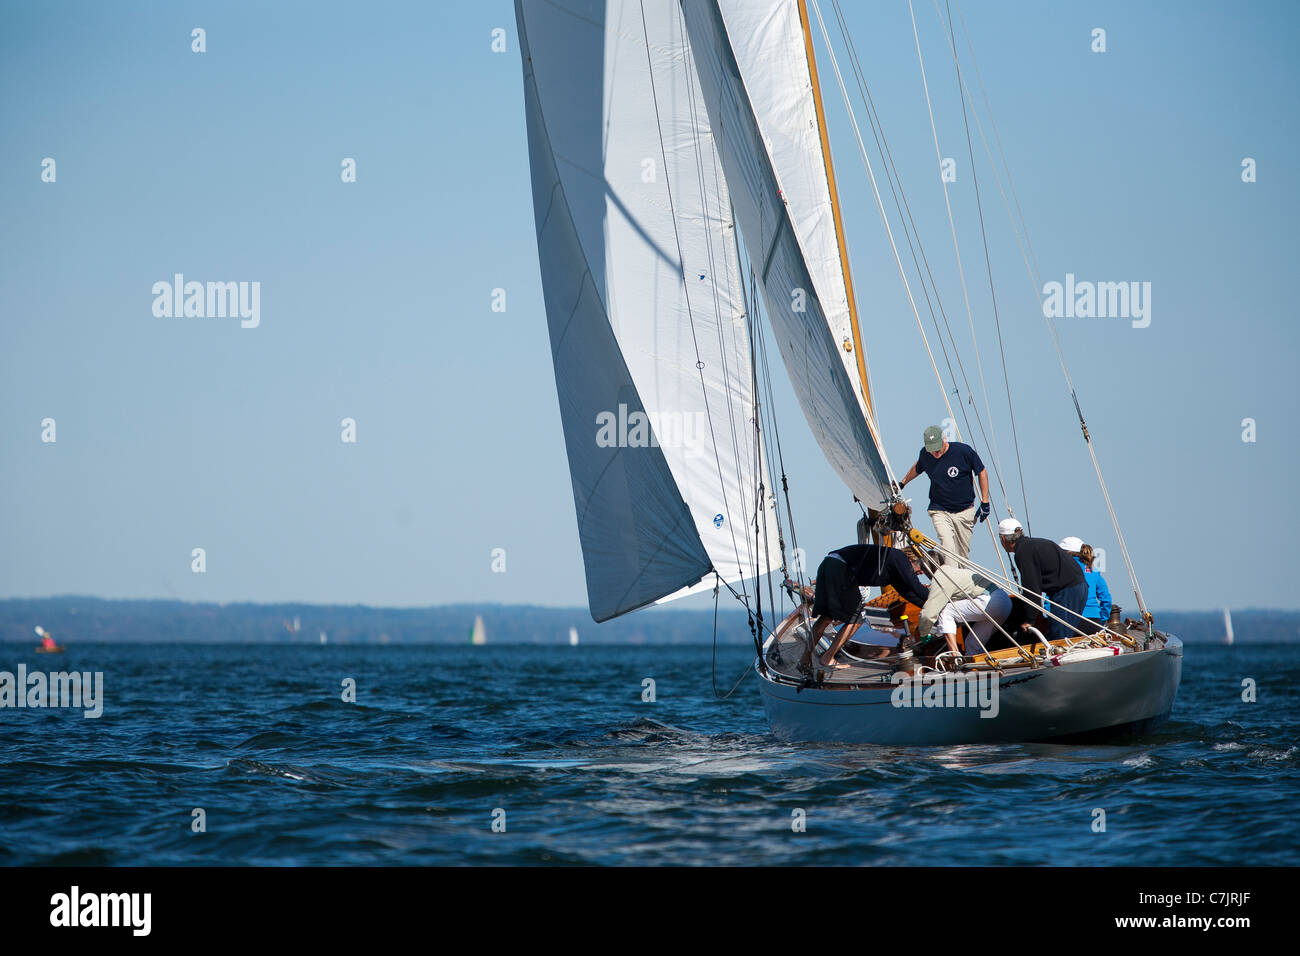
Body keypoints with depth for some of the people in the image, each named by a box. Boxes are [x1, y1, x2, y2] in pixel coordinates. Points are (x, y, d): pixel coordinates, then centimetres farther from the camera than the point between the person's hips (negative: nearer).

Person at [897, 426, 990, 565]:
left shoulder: (963, 451, -13)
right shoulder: (925, 455, -5)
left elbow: (982, 472, 0)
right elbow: (917, 468, 21)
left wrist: (985, 503, -1)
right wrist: (902, 484, 30)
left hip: (965, 511, 0)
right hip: (939, 511, 0)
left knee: (963, 552, 4)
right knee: (947, 546, -21)